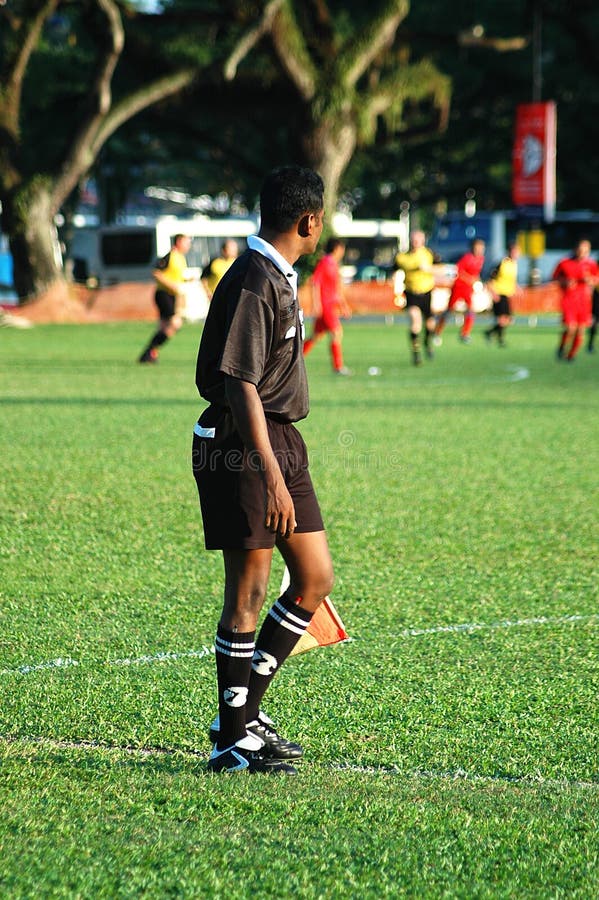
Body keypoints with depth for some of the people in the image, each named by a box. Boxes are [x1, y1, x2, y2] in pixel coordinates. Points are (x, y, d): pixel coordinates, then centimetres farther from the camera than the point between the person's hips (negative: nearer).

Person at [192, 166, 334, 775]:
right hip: (239, 447, -10)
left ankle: (245, 709, 19)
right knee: (248, 592, -4)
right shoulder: (253, 282, -17)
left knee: (315, 579, 10)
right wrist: (271, 478, -28)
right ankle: (232, 739, 5)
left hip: (281, 441, 10)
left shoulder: (278, 277, 14)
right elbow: (239, 384, -23)